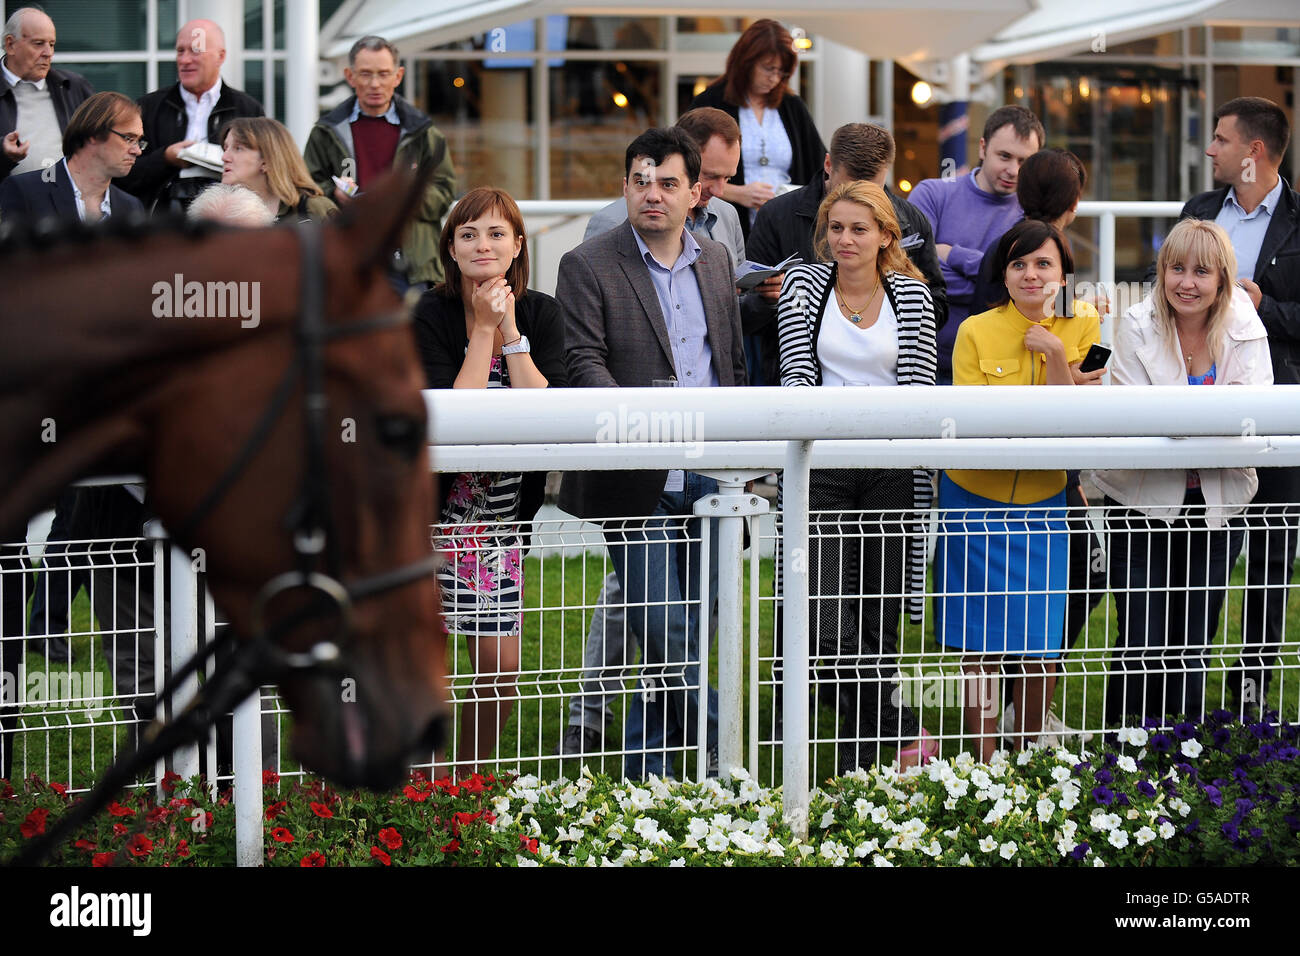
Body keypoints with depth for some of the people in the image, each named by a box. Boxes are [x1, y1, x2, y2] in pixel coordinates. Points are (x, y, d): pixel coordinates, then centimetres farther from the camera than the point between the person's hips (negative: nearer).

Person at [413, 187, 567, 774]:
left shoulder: (541, 315, 2)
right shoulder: (428, 317, -9)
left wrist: (510, 332, -14)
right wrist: (483, 330, -16)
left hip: (503, 517, 4)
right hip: (432, 513, -4)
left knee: (502, 668, 4)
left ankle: (470, 782, 22)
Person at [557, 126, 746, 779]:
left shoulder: (716, 262, 15)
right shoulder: (588, 267, -2)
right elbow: (585, 364, -12)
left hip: (708, 481, 5)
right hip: (638, 485, -5)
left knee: (682, 638, 7)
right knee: (665, 637, -8)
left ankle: (646, 773, 17)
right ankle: (725, 751, 6)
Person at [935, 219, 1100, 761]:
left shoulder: (1080, 329, 1)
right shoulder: (976, 332, -4)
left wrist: (1055, 355, -16)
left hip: (1044, 504, 1)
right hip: (976, 500, -1)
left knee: (1040, 645, 0)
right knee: (981, 643, 1)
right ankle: (983, 763, 10)